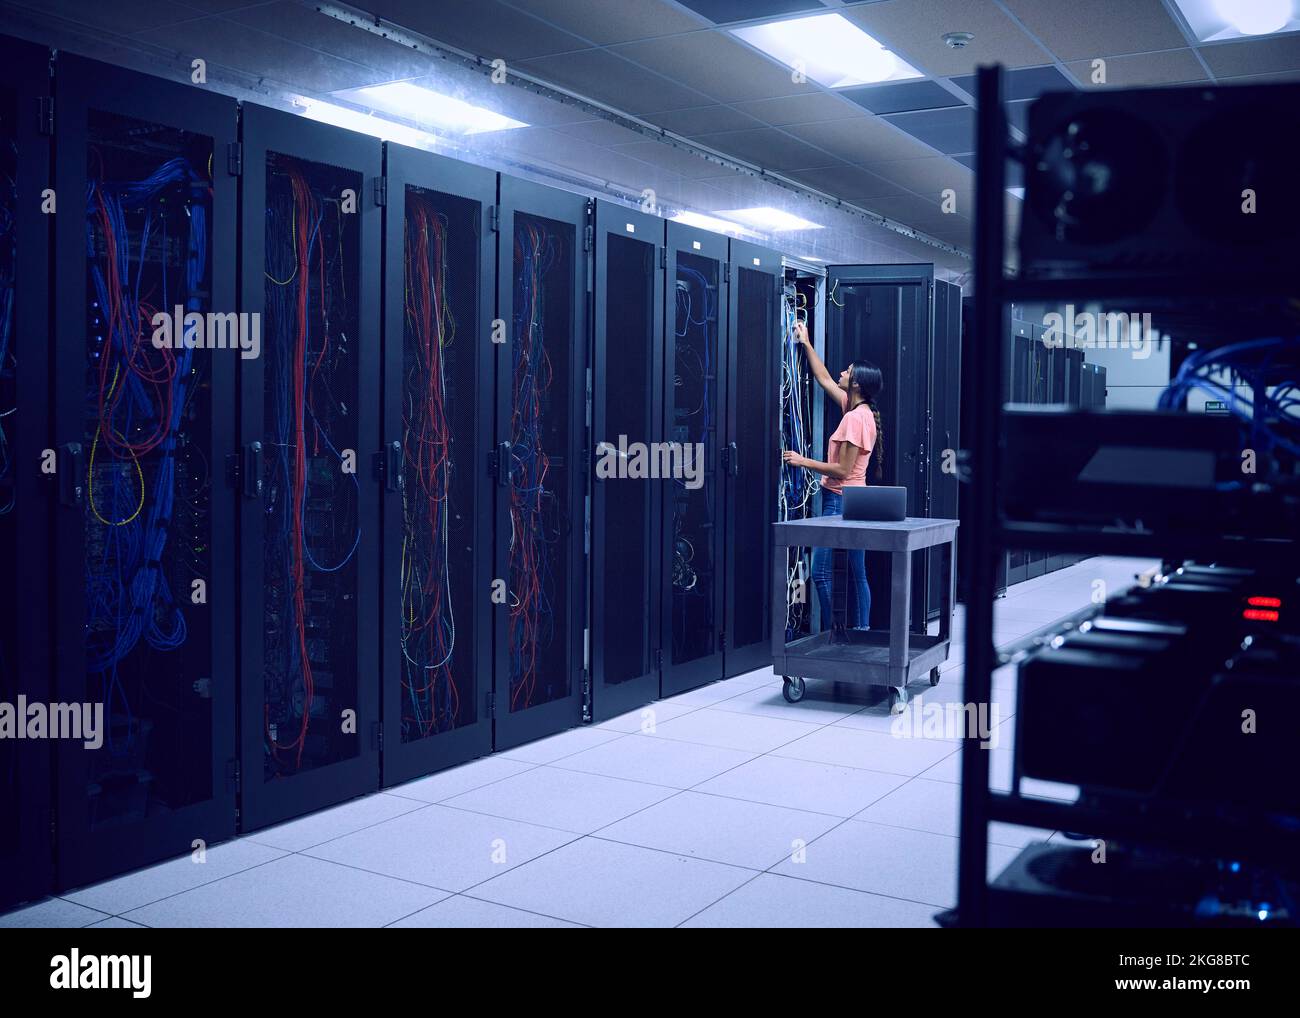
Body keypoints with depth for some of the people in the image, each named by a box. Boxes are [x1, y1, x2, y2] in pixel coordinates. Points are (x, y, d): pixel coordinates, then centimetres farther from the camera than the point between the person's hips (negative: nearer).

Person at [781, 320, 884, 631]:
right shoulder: (861, 411, 11)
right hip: (855, 501, 10)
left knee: (821, 571, -9)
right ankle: (861, 631, 15)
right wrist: (806, 343, 27)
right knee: (857, 575, 11)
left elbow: (843, 470, -18)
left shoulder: (854, 417, -16)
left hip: (840, 501, -10)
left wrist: (804, 462, -12)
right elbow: (824, 379, 23)